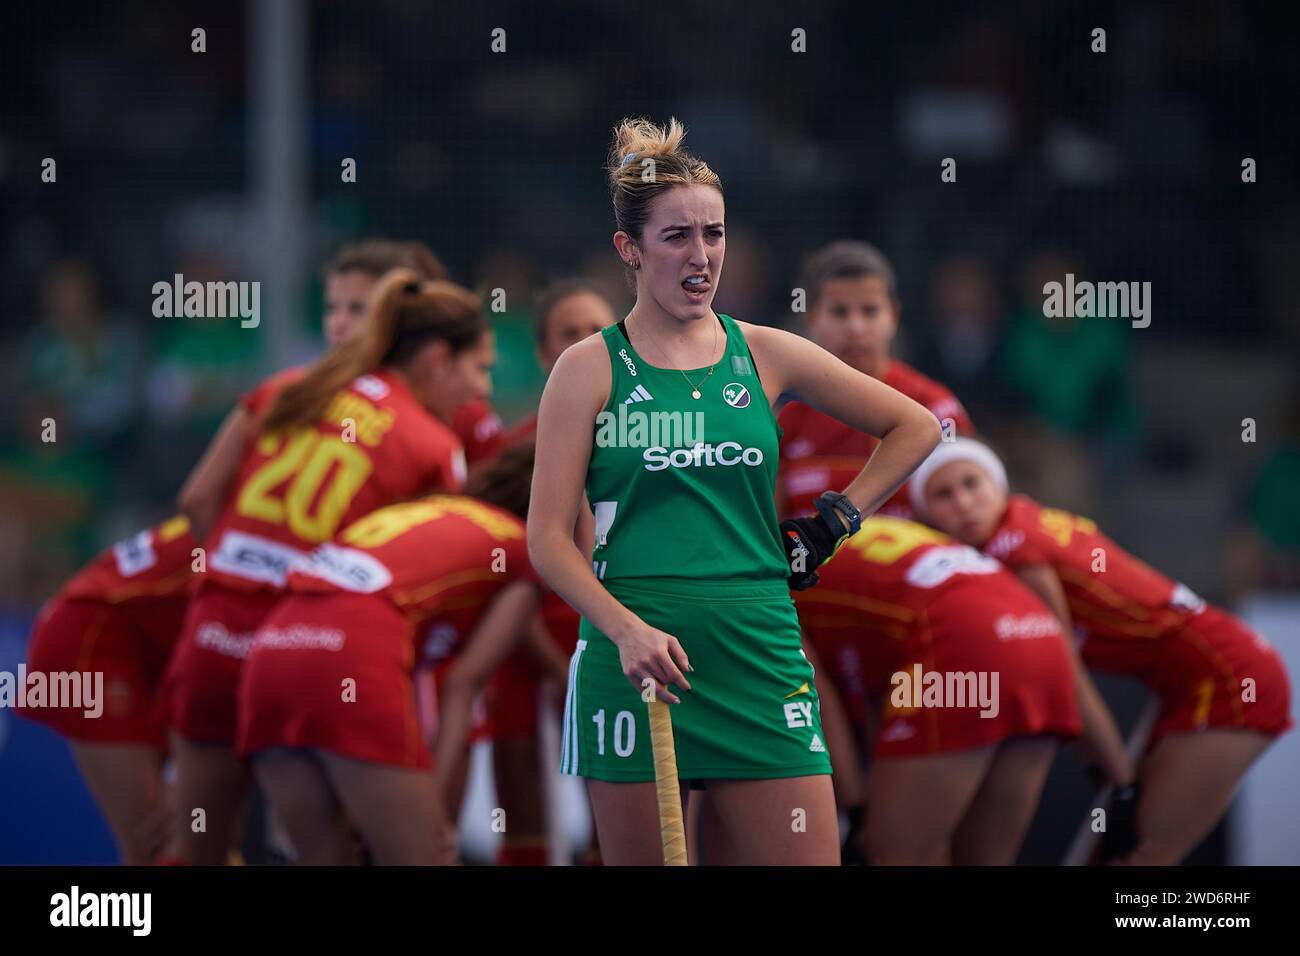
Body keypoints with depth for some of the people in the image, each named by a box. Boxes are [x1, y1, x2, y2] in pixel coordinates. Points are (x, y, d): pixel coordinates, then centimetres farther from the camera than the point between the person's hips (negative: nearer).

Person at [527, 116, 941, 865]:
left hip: (760, 660, 2)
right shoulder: (591, 369, 1)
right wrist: (625, 628, -18)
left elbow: (916, 427, 20)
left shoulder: (765, 355, 9)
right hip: (635, 669, -2)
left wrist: (837, 522, 11)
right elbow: (549, 538, -4)